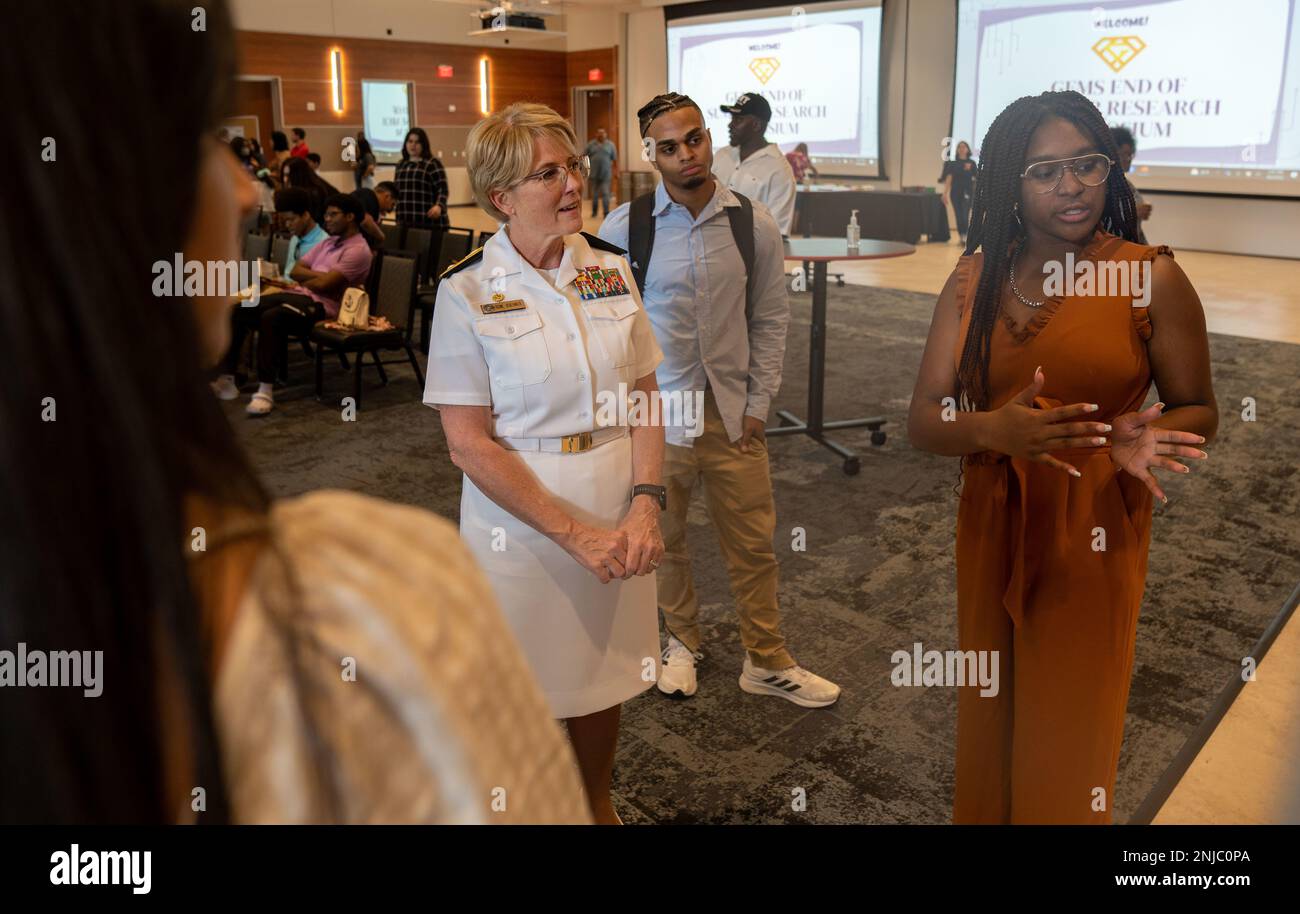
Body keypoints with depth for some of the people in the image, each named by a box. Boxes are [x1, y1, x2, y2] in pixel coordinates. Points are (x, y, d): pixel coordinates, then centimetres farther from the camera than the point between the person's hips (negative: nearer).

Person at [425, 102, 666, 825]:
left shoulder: (610, 267, 2)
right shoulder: (467, 292, -10)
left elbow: (644, 398, 3)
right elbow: (469, 443, -13)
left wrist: (645, 504, -12)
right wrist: (575, 533, -18)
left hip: (619, 519, 4)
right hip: (522, 517, -4)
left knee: (605, 673, 20)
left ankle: (598, 803, 47)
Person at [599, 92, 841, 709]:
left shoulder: (754, 224, -2)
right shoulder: (624, 228, -7)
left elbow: (770, 319, 5)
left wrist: (759, 403, 0)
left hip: (733, 411, 2)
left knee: (754, 542, 10)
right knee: (664, 540, 14)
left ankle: (767, 662, 28)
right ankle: (681, 643, 38)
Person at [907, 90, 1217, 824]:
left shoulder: (1152, 278, -8)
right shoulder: (974, 278, 0)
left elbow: (1199, 412, 1)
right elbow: (924, 421, -5)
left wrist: (1145, 438, -22)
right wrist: (994, 430, -26)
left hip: (1094, 540, -3)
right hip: (991, 532, 3)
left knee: (1067, 742, 10)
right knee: (990, 727, 18)